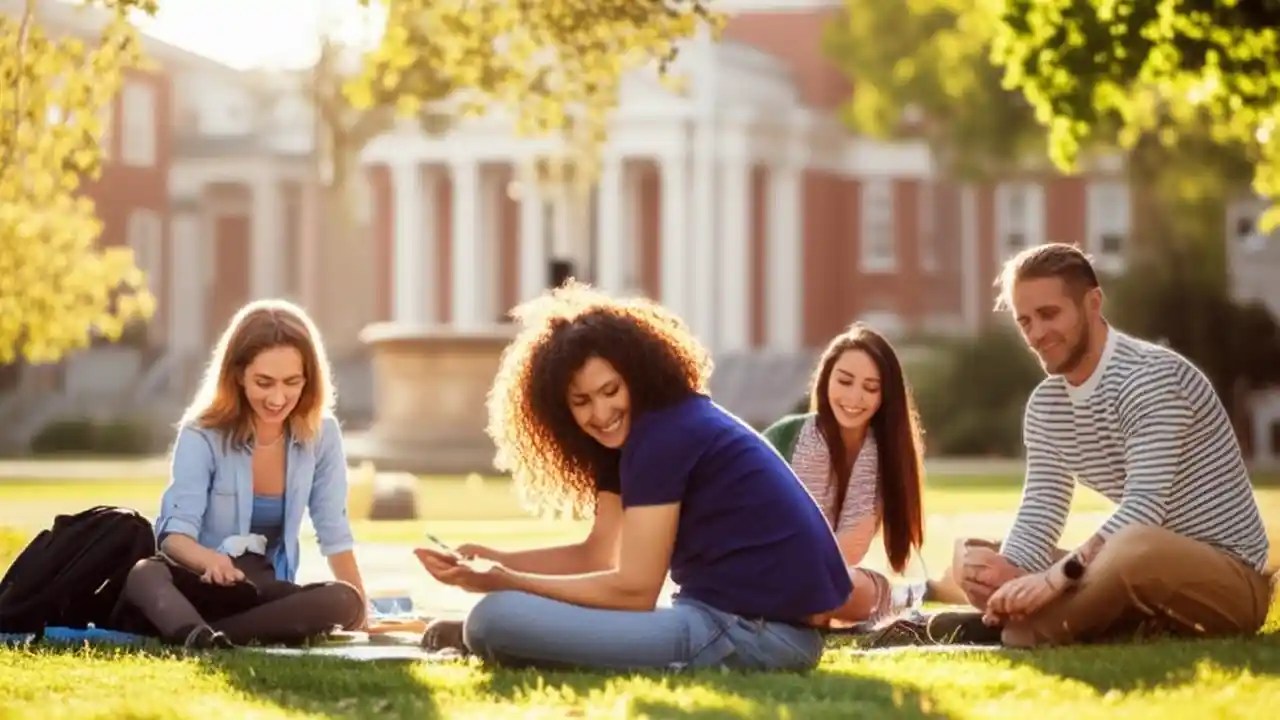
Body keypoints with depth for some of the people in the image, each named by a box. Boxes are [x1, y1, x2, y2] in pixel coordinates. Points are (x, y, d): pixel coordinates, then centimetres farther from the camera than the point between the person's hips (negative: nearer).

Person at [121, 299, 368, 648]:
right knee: (143, 573, -37)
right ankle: (198, 638, -69)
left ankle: (206, 634, -42)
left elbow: (335, 535, 5)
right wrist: (209, 559, -42)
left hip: (265, 591, 3)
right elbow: (175, 533, -20)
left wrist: (364, 614, 3)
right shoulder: (202, 435, -10)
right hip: (201, 586, -3)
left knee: (344, 602, -30)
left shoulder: (321, 434, -2)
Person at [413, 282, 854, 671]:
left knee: (495, 620, -21)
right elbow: (598, 555, 17)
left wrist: (502, 584, -12)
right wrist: (493, 560, 4)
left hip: (749, 631, -10)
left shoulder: (663, 437, -11)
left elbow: (634, 590, -13)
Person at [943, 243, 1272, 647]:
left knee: (1136, 549, -41)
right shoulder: (1045, 406, 7)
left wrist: (1055, 577, -38)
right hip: (1151, 570, 8)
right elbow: (1039, 515, 1)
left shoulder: (1151, 376, -18)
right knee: (975, 564, 2)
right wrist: (1009, 574, -22)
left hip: (1229, 576, -8)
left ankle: (1019, 632, -24)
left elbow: (1144, 509, -29)